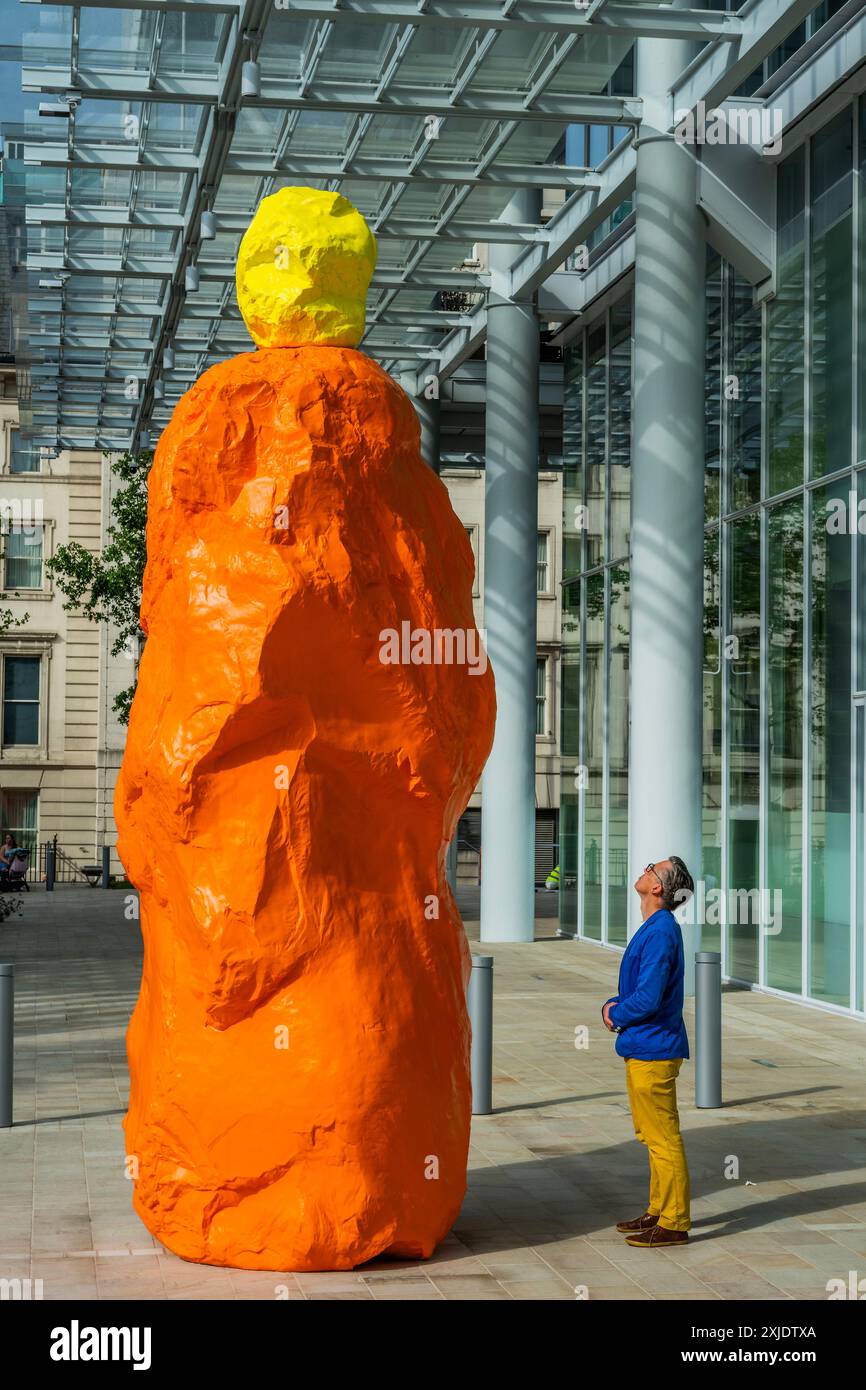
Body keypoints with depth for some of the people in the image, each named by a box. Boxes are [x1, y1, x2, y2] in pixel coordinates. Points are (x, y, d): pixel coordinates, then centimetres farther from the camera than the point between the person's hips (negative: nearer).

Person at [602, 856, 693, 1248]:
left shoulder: (661, 933, -20)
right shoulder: (653, 928, 11)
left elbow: (647, 999, -25)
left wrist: (617, 1014, -7)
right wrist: (612, 1006, 1)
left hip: (653, 1051, -10)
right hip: (642, 1049, 10)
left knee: (663, 1139, -3)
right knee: (653, 1137, 18)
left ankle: (674, 1222, 4)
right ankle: (658, 1210, 28)